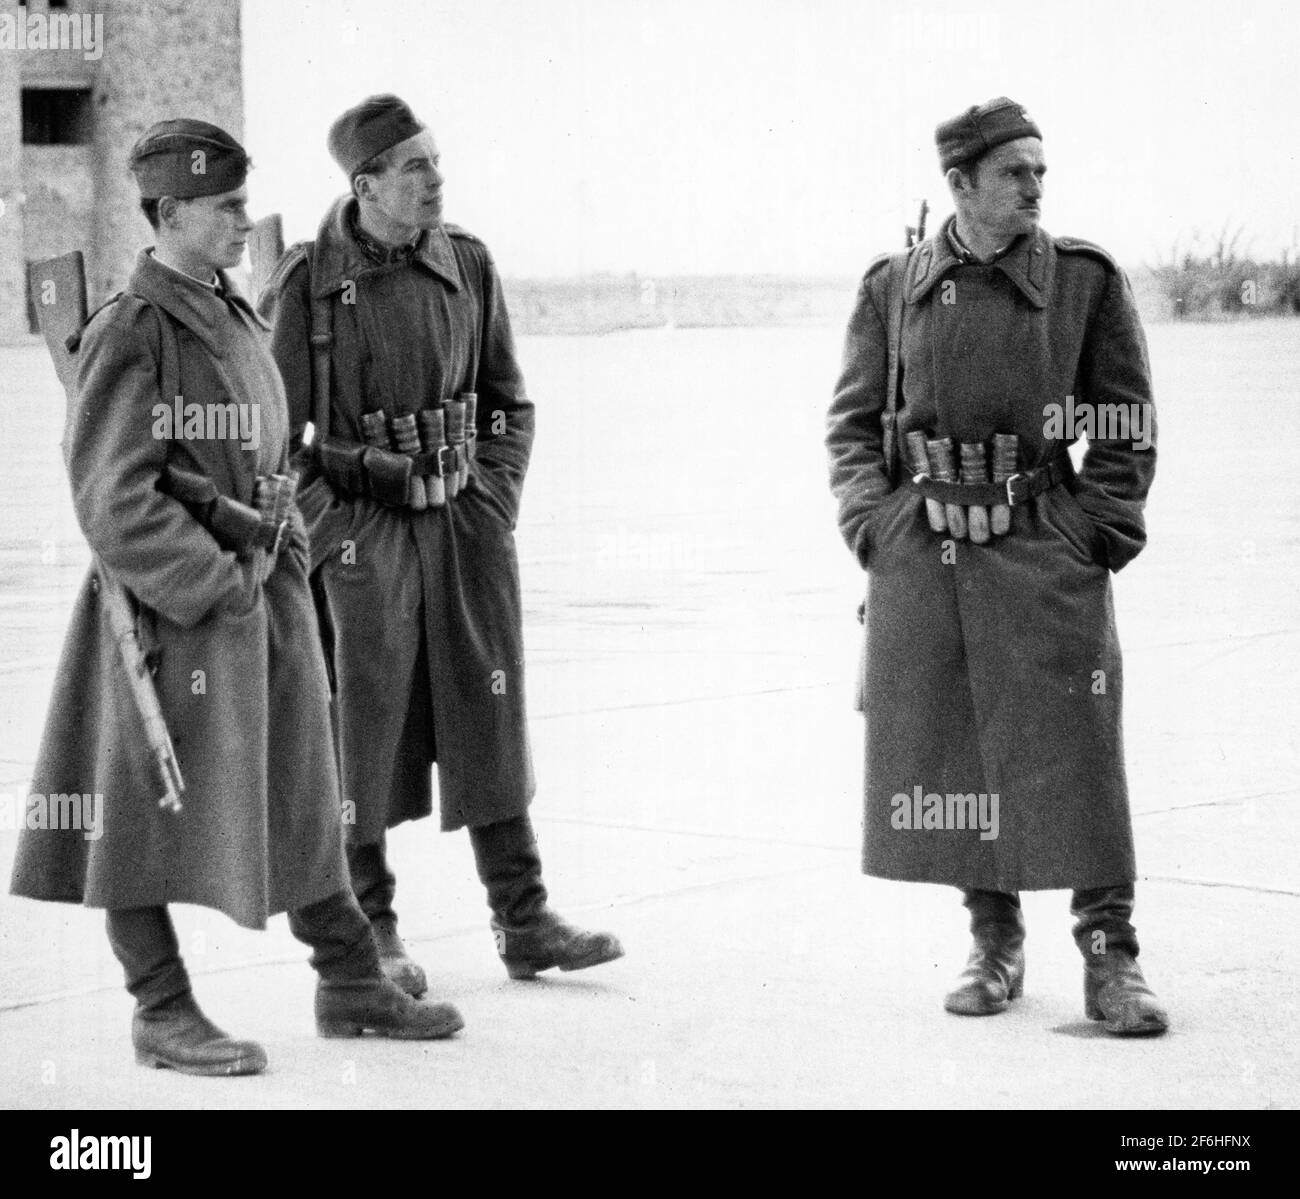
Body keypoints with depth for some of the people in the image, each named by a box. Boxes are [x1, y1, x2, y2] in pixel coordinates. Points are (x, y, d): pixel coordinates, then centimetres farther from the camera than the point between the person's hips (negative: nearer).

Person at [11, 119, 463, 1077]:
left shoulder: (238, 320, 13)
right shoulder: (132, 334, -14)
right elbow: (114, 499, -18)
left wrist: (284, 558, 11)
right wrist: (213, 585, -17)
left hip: (261, 587, 9)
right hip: (174, 604, -9)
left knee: (300, 795, 15)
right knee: (152, 809, 2)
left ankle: (351, 984, 25)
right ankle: (164, 1015, 11)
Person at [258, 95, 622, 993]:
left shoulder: (468, 264, 4)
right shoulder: (308, 285, -8)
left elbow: (510, 403, 15)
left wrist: (496, 499, 4)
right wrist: (329, 528, -9)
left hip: (468, 525, 4)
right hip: (361, 537, -4)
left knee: (491, 720, 6)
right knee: (360, 733, 3)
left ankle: (525, 924, 12)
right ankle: (371, 935, 15)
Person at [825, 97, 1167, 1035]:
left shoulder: (1086, 278, 1)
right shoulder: (894, 287, 6)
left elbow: (1130, 423, 4)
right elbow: (853, 420, 12)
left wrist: (1101, 527, -4)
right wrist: (873, 519, -1)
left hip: (1047, 549, -2)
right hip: (921, 557, 2)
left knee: (1074, 749, -6)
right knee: (944, 750, 5)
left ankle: (1111, 959, 0)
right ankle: (994, 944, 20)